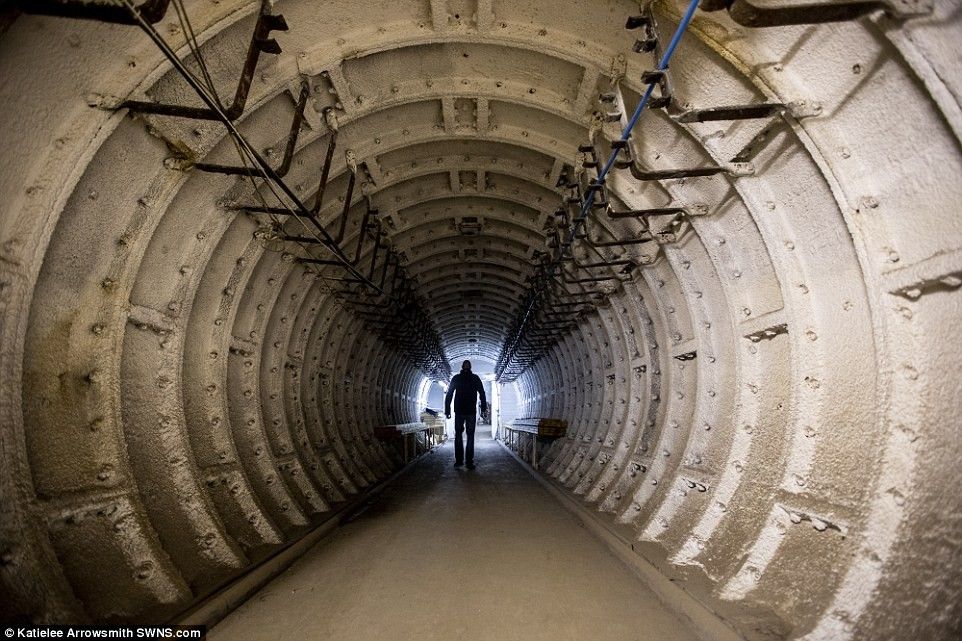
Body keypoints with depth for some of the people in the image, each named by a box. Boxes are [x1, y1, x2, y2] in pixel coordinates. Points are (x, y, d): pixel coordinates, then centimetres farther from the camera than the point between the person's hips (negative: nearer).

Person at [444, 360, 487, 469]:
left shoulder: (456, 378, 2)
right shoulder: (475, 378, 1)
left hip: (459, 411, 0)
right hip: (471, 411, 0)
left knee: (458, 435, 9)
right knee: (470, 436, 3)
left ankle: (459, 460, 6)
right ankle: (469, 462, 3)